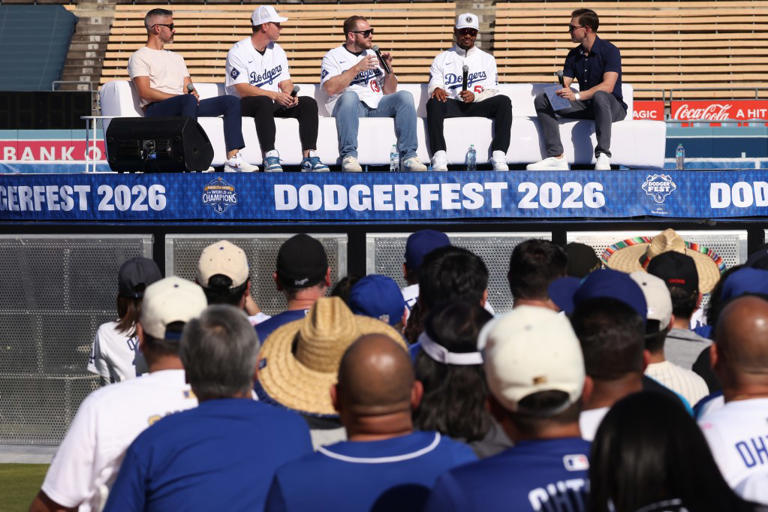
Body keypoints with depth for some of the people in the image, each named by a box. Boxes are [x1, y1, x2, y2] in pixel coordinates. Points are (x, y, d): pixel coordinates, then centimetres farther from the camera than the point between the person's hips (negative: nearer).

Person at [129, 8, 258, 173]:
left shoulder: (176, 57, 31)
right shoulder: (139, 57, 6)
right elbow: (145, 93, -8)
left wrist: (192, 92, -5)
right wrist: (180, 97, -14)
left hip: (184, 106, 8)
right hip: (155, 110, -8)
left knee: (231, 102, -8)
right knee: (189, 100, -40)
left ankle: (233, 159, -24)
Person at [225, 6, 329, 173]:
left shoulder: (277, 51, 15)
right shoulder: (238, 52, -9)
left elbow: (286, 82, 11)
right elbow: (242, 89, -19)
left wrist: (288, 95, -14)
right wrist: (276, 95, -28)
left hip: (274, 103, 7)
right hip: (244, 105, -7)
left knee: (308, 103, -14)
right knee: (264, 102, -39)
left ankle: (309, 157, -25)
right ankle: (270, 157, -44)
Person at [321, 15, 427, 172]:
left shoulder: (374, 55, 24)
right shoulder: (334, 56, 10)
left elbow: (390, 92, 19)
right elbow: (330, 88, -9)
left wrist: (388, 70, 1)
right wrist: (357, 68, -11)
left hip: (377, 106, 4)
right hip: (351, 106, -4)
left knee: (405, 96, -22)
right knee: (349, 95, -37)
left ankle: (408, 156, -30)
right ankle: (349, 156, -43)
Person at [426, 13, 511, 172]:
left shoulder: (487, 59, 18)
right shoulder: (442, 59, 18)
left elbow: (492, 92, 8)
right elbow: (434, 84, 5)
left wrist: (474, 96, -15)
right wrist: (436, 90, -22)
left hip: (479, 106, 1)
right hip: (451, 106, -1)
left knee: (503, 101, -28)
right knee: (434, 103, -34)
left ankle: (499, 158, -41)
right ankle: (439, 158, -47)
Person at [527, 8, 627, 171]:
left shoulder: (609, 51, -11)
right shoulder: (574, 55, 11)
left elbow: (608, 86, -23)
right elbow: (564, 85, 8)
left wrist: (577, 96, -34)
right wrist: (558, 92, -19)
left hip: (613, 107, -7)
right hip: (586, 107, 7)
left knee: (600, 95, -42)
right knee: (542, 99, -10)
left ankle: (603, 157, -44)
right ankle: (556, 157, -24)